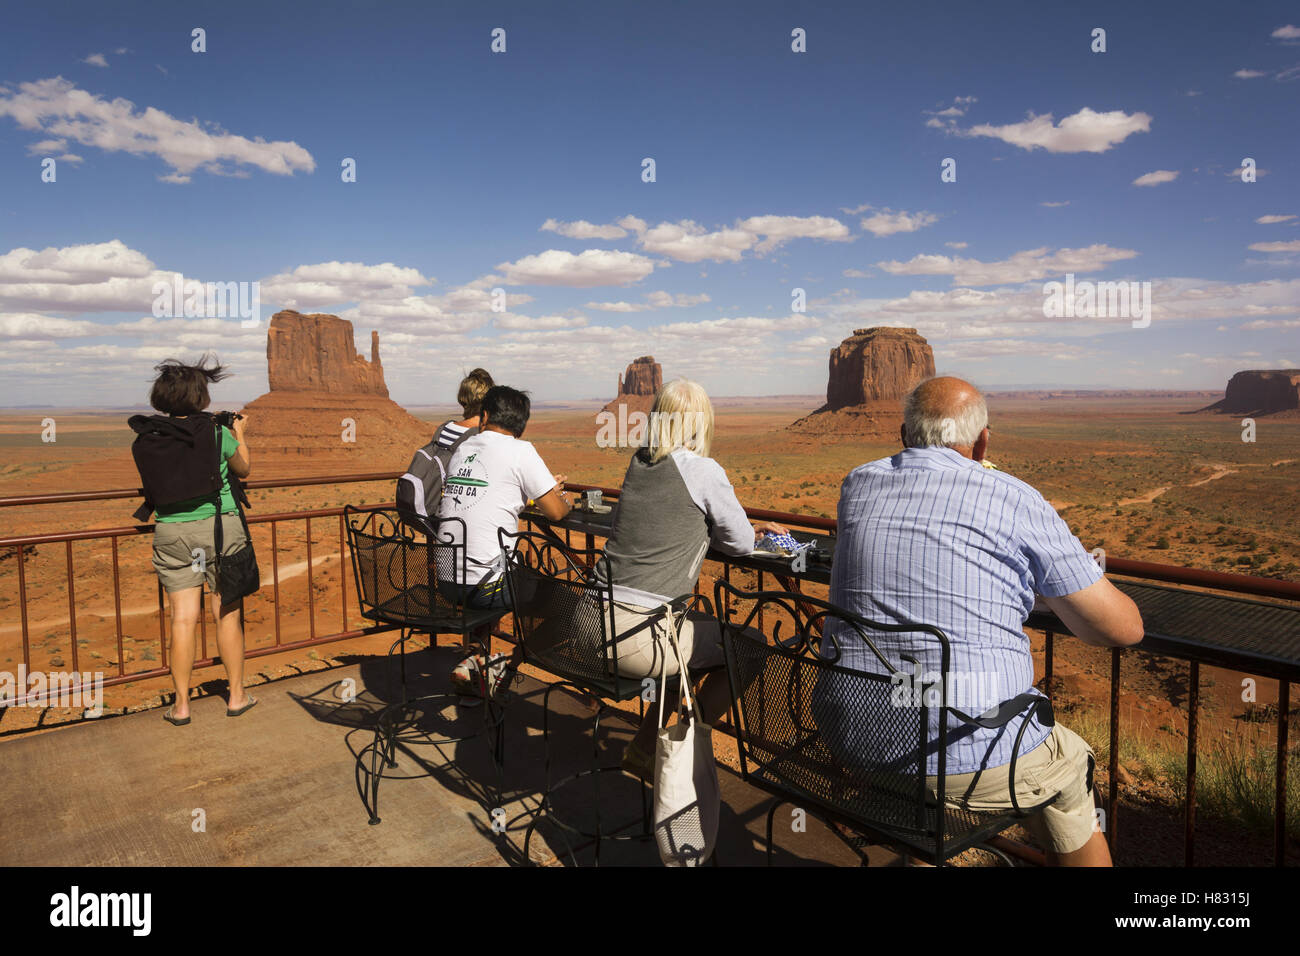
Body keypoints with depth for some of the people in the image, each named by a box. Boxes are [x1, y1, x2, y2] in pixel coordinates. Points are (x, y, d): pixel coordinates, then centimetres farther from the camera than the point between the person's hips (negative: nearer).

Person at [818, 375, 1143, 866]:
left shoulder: (857, 485, 3)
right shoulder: (1014, 500, -9)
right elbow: (1123, 629, -3)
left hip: (853, 744, 5)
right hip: (969, 760, -4)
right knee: (1069, 765, 27)